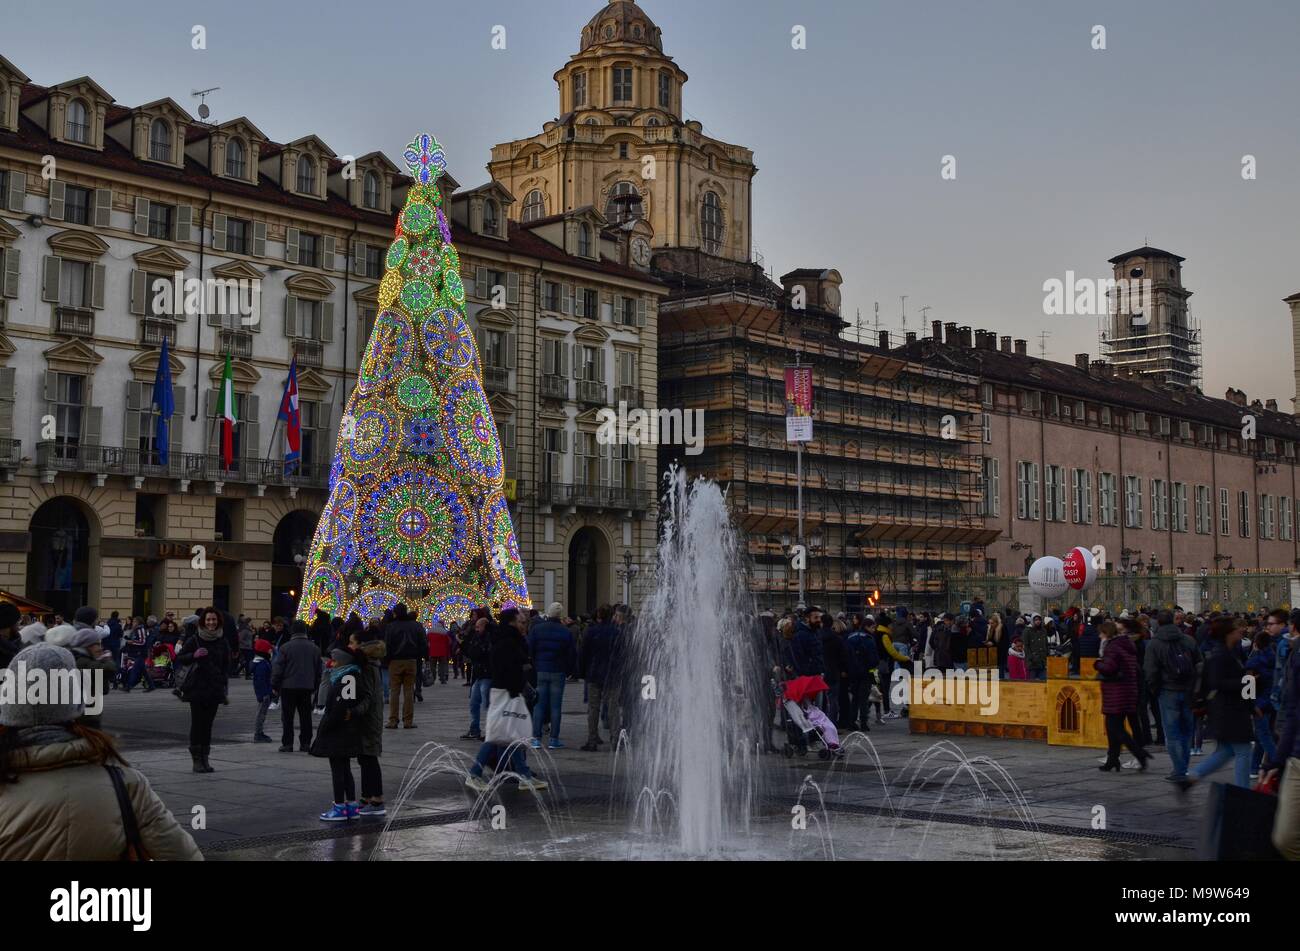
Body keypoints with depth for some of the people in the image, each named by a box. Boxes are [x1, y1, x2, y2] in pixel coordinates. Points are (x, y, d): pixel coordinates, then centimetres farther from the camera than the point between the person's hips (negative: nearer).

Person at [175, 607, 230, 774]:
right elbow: (179, 658, 2)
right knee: (197, 724, -4)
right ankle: (197, 760, 1)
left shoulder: (222, 642, 8)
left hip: (214, 690, 3)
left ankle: (205, 759, 10)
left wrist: (224, 688, 5)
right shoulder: (194, 640, -1)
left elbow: (226, 666, 12)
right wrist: (194, 655, -17)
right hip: (197, 688, -3)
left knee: (208, 724, 5)